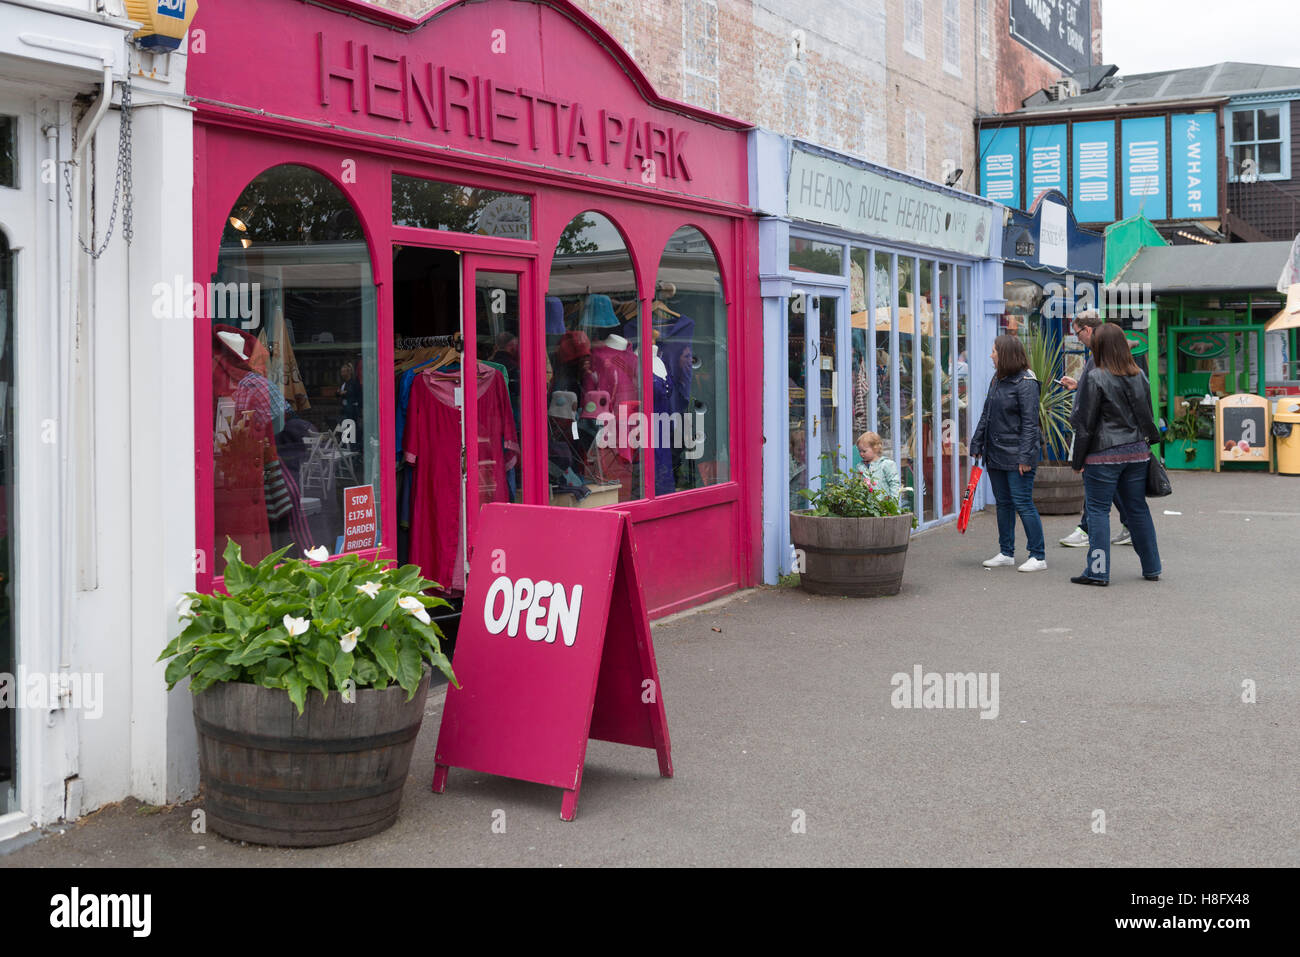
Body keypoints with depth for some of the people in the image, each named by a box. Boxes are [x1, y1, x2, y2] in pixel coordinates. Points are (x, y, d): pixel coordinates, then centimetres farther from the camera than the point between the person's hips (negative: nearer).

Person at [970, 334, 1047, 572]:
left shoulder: (1026, 383, -13)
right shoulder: (997, 380, 12)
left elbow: (1029, 423, -16)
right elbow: (986, 415, 18)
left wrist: (1025, 456, -19)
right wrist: (977, 444, 14)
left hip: (1017, 455, -8)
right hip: (995, 453, 8)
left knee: (1023, 503, -7)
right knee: (1003, 503, 13)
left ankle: (1038, 556, 0)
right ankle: (1006, 553, 22)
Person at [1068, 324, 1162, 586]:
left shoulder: (1095, 378, -11)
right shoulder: (1139, 376, 7)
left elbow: (1085, 422, -10)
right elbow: (1147, 415, 15)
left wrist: (1078, 459, -4)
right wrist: (1148, 441, 25)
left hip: (1104, 454, -6)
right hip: (1137, 452, 6)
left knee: (1098, 510, 0)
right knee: (1138, 509, 14)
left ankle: (1097, 571, -2)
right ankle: (1151, 568, 20)